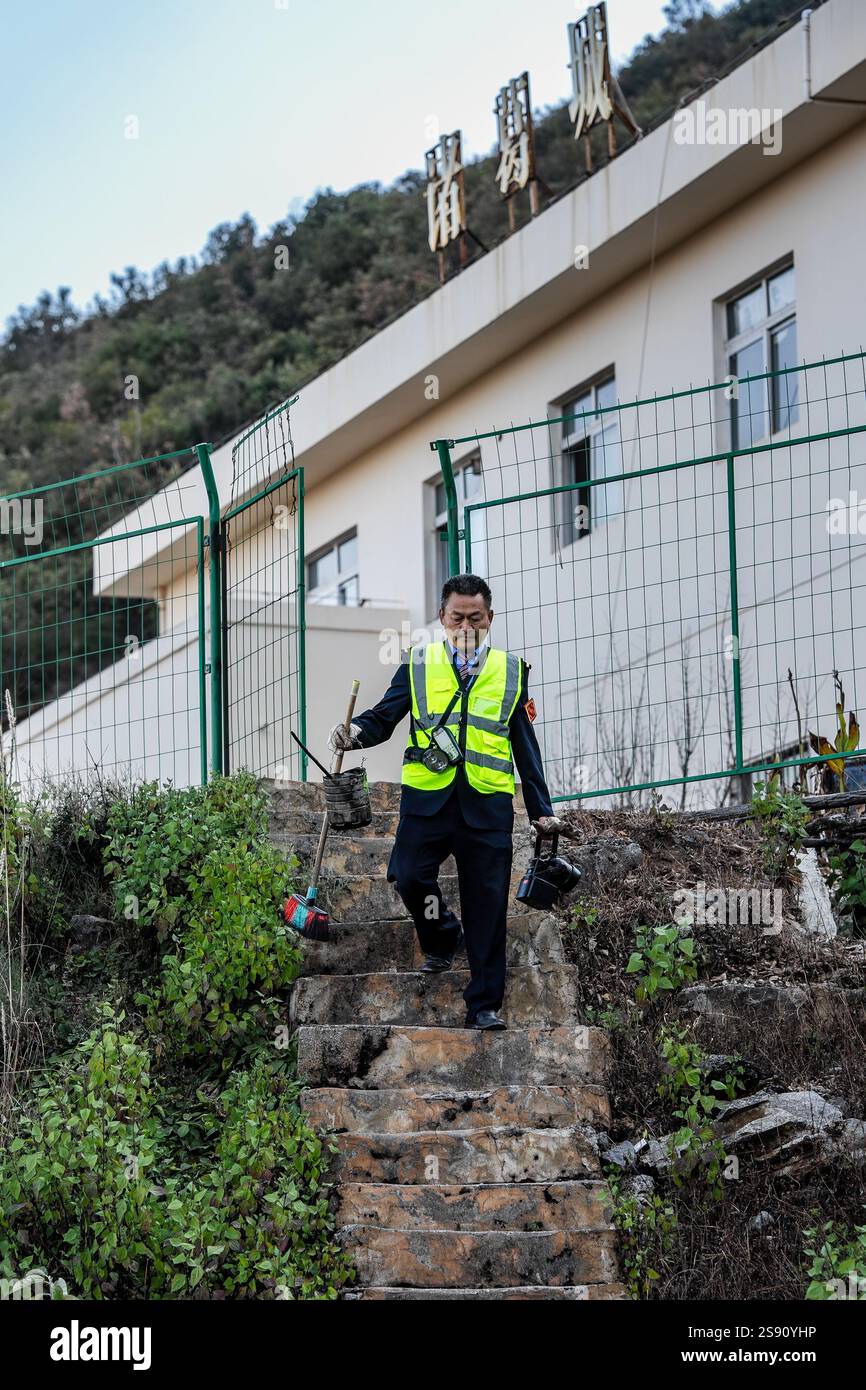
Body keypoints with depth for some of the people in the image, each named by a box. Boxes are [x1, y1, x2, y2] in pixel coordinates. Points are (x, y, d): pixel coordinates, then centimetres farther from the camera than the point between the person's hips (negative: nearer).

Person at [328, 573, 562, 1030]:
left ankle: (484, 1005, 5)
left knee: (486, 905, -2)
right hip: (427, 797, 0)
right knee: (409, 876, -16)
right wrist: (356, 732, -17)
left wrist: (541, 810, 12)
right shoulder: (419, 664, 12)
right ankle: (442, 937, 16)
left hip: (487, 803, 0)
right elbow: (384, 717, 6)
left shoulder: (511, 670, 14)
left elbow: (525, 747, 16)